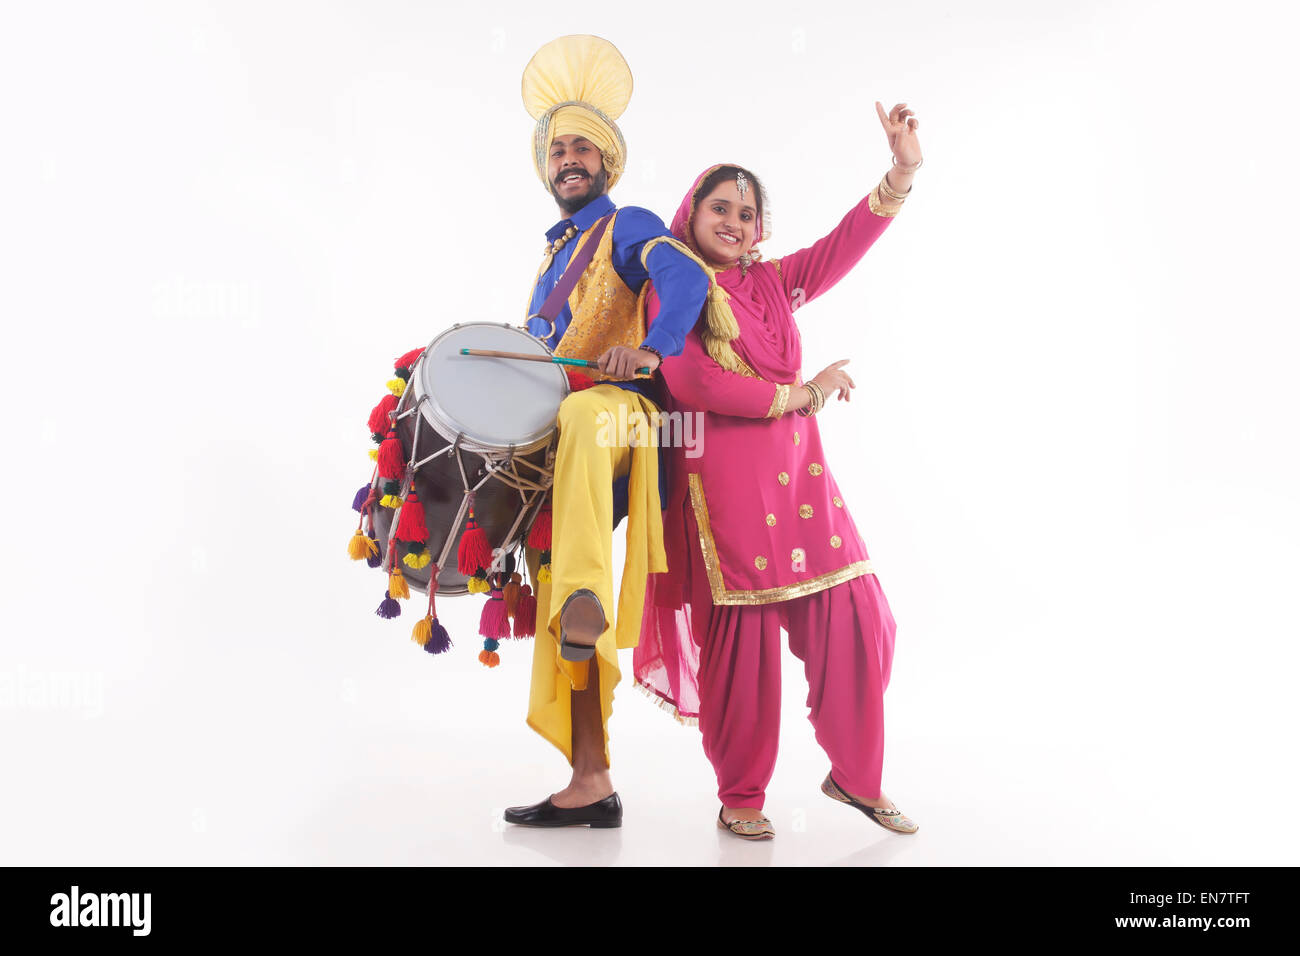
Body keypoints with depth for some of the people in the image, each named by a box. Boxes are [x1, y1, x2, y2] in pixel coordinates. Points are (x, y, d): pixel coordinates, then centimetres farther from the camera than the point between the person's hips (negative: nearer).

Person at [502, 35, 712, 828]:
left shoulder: (629, 227, 6)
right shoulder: (554, 254, 29)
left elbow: (688, 275, -17)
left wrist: (651, 348, -35)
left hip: (618, 413, -7)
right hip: (551, 438, 7)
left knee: (581, 414, -44)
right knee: (557, 618, 1)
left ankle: (587, 595, -55)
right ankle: (591, 785, 6)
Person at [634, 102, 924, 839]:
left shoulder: (774, 283, 19)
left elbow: (849, 241, 11)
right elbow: (693, 384, -13)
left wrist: (904, 169, -1)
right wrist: (802, 394, -8)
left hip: (801, 474, 6)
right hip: (726, 484, -5)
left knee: (856, 623, 3)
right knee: (744, 638, -2)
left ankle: (855, 774, 21)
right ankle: (740, 797, 17)